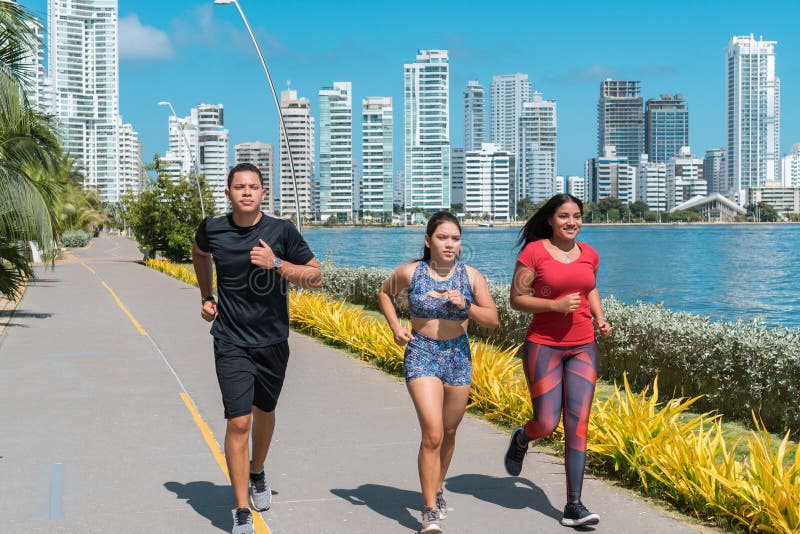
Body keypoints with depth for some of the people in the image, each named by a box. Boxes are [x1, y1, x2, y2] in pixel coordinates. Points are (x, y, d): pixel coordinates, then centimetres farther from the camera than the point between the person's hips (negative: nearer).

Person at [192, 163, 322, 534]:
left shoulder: (282, 231, -8)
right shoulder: (213, 229, -4)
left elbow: (315, 277, -6)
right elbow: (200, 254, 21)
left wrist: (276, 263, -19)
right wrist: (206, 297, 14)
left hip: (273, 341, 2)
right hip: (232, 343, -1)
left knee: (264, 412, 20)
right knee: (239, 422, -10)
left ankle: (257, 475, 47)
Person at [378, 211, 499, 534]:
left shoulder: (471, 277, -3)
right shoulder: (410, 273, -6)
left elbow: (492, 320, 0)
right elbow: (384, 293, 14)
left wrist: (465, 305, -17)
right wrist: (395, 328, 1)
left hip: (458, 356, 3)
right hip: (421, 354, -3)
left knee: (448, 433, 16)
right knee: (432, 433, -15)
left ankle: (436, 490, 40)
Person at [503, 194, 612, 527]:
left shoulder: (589, 254, 7)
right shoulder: (534, 252, -7)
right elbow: (516, 299, -7)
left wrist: (600, 317, 7)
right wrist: (555, 305, -20)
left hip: (583, 348, 4)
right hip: (543, 346, -4)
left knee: (578, 425, -2)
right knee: (546, 425, -3)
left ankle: (573, 507, 2)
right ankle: (521, 439, 36)